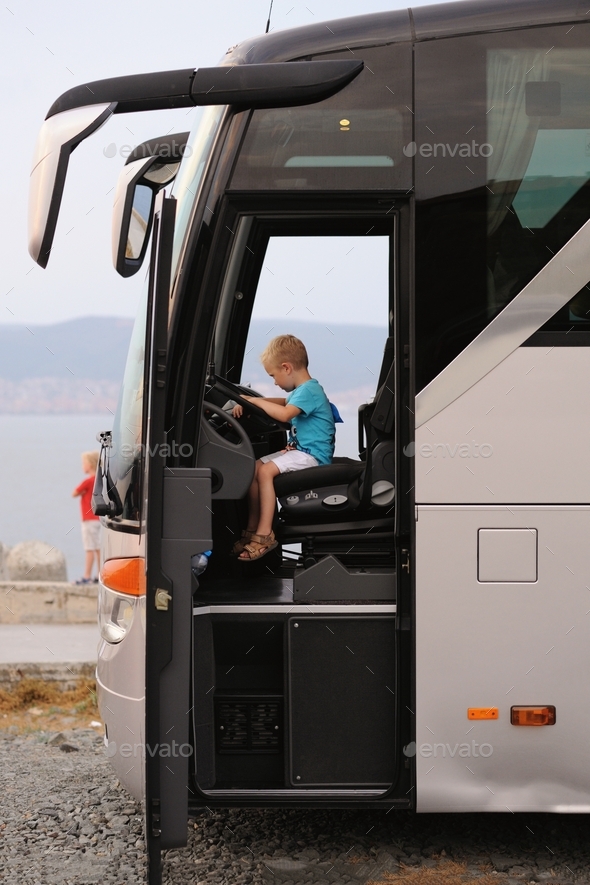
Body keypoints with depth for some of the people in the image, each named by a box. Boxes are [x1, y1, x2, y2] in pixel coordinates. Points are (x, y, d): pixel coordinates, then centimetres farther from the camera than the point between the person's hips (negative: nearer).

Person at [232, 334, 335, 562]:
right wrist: (247, 403, 17)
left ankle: (265, 534, -22)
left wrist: (255, 400, -20)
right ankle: (252, 530, 4)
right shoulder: (302, 390, 15)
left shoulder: (309, 391, -17)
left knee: (265, 471, -26)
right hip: (299, 450, 11)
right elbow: (283, 402, 32)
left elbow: (285, 414, -32)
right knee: (253, 468, 1)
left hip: (312, 455, -11)